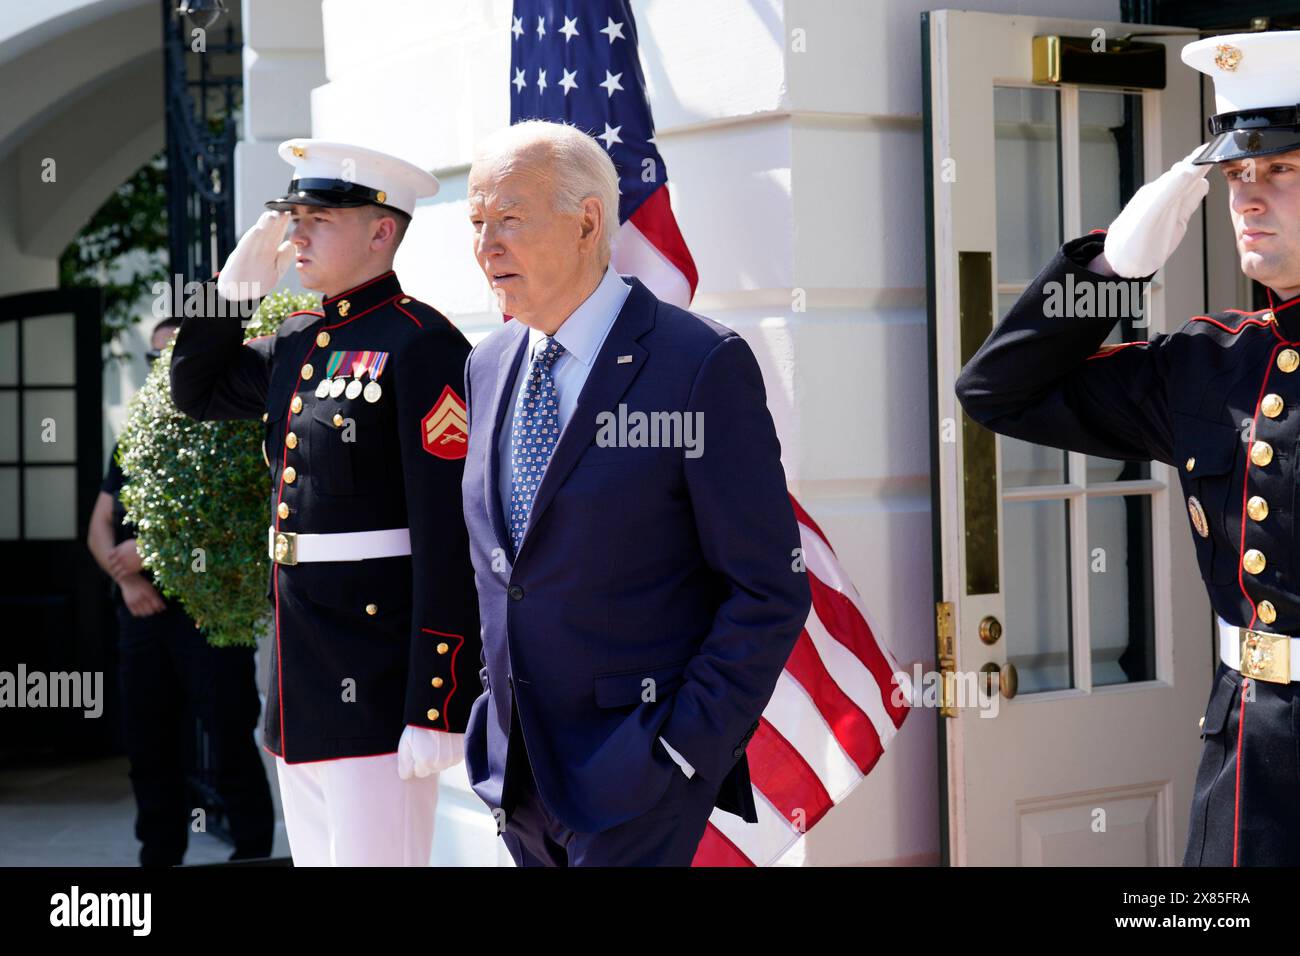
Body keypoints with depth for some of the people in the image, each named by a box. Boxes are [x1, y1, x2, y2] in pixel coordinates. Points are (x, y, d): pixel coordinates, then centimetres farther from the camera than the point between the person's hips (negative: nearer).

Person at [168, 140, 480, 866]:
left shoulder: (420, 346, -13)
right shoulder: (298, 343, 12)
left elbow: (449, 536, -18)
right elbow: (197, 391, 28)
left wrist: (438, 706, -21)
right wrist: (241, 281, 12)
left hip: (379, 668, -9)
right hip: (303, 668, 9)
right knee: (316, 855, 16)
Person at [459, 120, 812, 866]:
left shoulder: (703, 365, -13)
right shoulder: (488, 368, 9)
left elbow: (771, 592, -13)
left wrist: (682, 748, -15)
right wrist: (496, 713, 13)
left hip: (634, 778, -6)